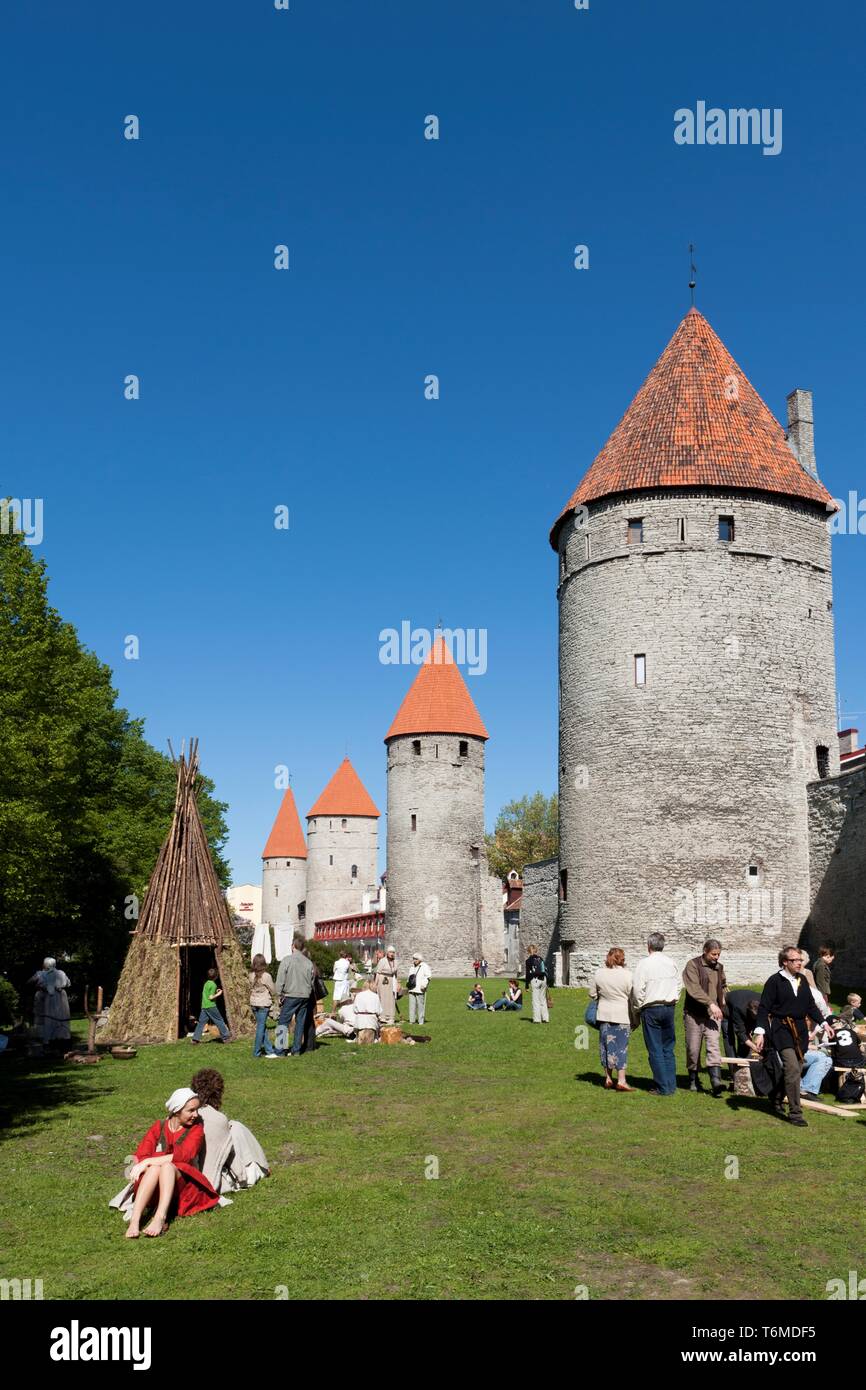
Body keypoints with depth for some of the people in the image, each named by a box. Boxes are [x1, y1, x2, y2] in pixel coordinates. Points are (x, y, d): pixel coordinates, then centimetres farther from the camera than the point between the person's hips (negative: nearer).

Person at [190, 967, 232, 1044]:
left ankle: (195, 1038, 0)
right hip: (211, 1006, -8)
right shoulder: (213, 985, -13)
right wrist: (218, 994, -4)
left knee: (201, 1022, 6)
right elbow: (210, 997, -16)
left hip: (204, 1006, 8)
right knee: (219, 1021, 1)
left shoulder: (207, 983, 12)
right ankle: (226, 1037, 3)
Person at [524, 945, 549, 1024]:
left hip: (534, 980, -5)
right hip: (543, 979, 5)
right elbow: (546, 970, 15)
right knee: (543, 1000, 12)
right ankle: (545, 1018, 13)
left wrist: (527, 986, -3)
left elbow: (527, 973, -7)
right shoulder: (540, 959, 12)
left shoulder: (529, 960, -4)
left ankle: (537, 1019, 0)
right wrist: (546, 982, 21)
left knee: (535, 1000, -1)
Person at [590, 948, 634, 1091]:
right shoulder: (627, 975, -12)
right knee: (621, 1046, 2)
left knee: (606, 1045, 11)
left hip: (604, 1015, 3)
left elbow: (592, 994, 6)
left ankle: (608, 1079, 17)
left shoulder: (598, 974, -1)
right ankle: (621, 1080, 0)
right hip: (621, 1015, -3)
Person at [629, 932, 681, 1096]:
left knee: (655, 1050, 0)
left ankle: (663, 1087, 1)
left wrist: (637, 1009, 2)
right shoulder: (670, 962, 5)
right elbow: (679, 983, 14)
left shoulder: (644, 963, -11)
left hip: (651, 1009, -5)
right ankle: (671, 1085, 13)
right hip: (669, 1007, 5)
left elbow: (638, 989, -11)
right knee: (668, 1048, 12)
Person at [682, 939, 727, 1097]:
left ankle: (716, 1082, -19)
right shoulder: (693, 965, -7)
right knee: (693, 1049, 5)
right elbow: (694, 989, -20)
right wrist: (711, 1003, -28)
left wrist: (722, 998, 15)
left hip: (713, 1014, 4)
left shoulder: (719, 968, 13)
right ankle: (693, 1080, 22)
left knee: (713, 1046, -11)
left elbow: (723, 985, 34)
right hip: (694, 1014, -3)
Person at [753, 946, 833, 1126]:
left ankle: (777, 1101, 33)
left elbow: (811, 1005, 20)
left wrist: (824, 1023, 10)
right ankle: (795, 1113, -9)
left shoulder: (802, 980, 11)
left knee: (793, 1069, 12)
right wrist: (760, 1032, -16)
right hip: (781, 1029, -7)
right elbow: (764, 1008, -10)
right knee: (793, 1068, -15)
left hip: (800, 1029, 7)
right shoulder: (775, 981, -8)